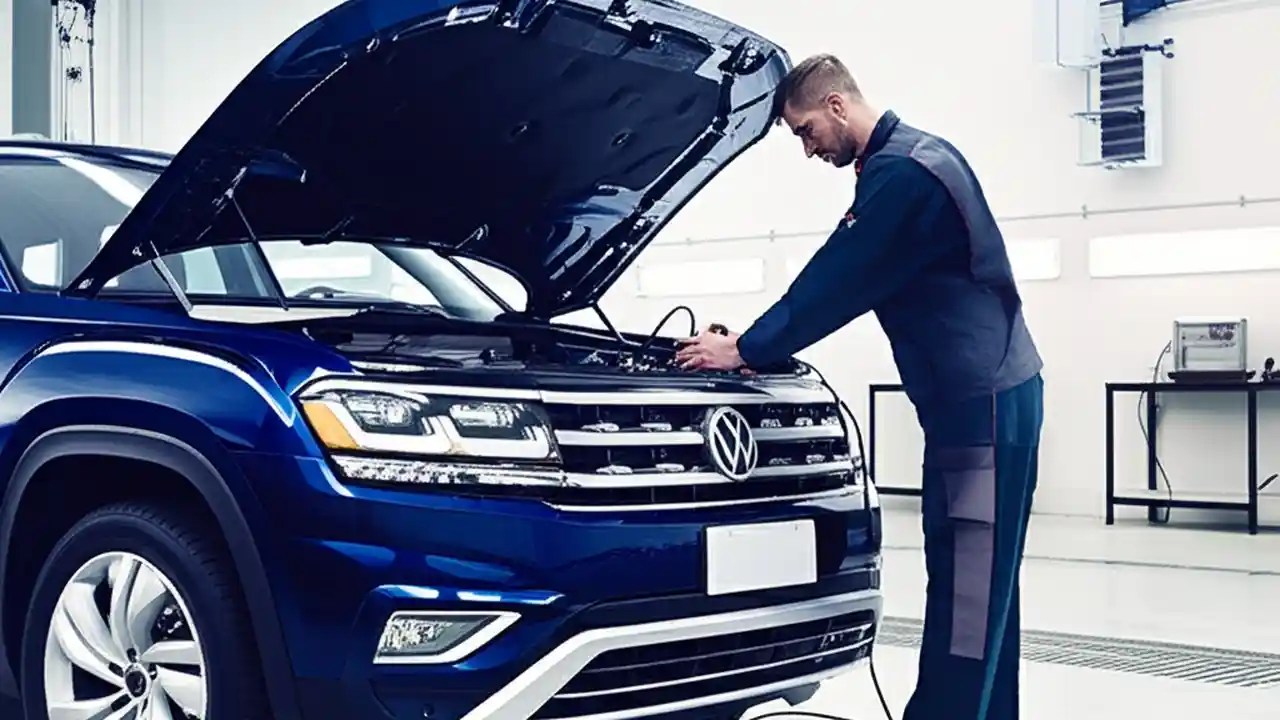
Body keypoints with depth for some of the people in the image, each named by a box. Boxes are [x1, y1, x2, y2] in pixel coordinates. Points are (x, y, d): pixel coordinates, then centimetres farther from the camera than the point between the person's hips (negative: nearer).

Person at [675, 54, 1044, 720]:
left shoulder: (904, 173, -16)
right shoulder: (901, 162, 17)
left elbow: (838, 284, -17)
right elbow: (836, 275, 20)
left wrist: (746, 350, -9)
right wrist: (761, 345, 16)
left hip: (986, 401, -10)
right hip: (969, 401, 10)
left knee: (972, 583, -7)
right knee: (971, 582, 13)